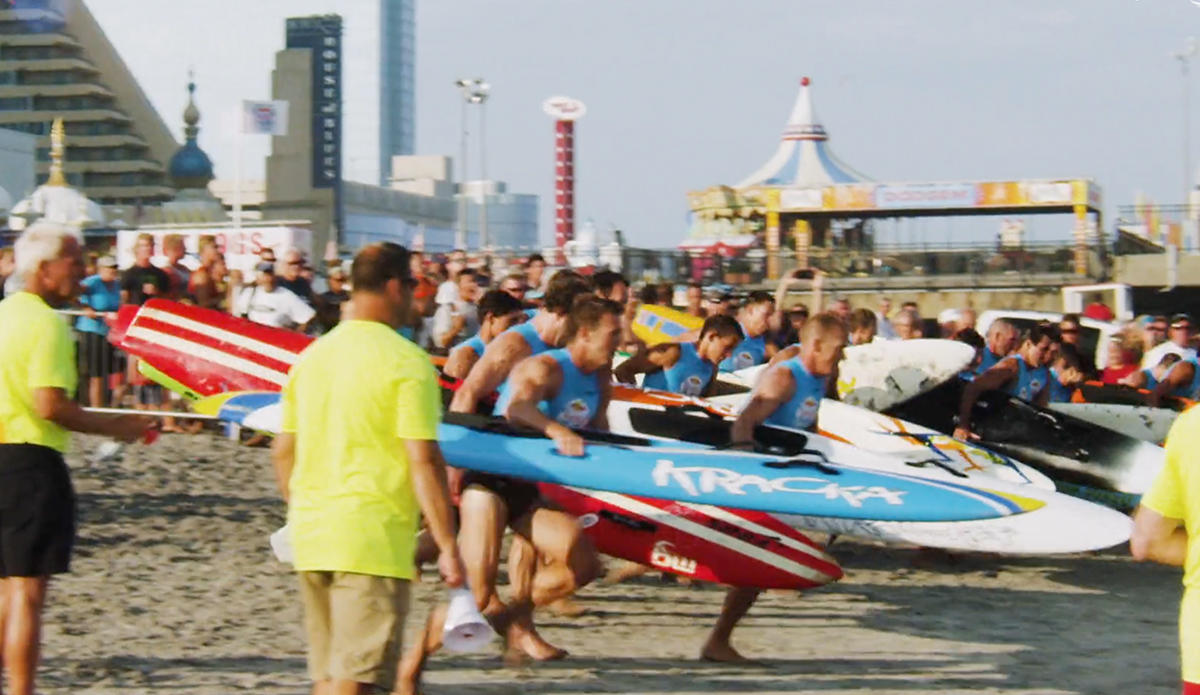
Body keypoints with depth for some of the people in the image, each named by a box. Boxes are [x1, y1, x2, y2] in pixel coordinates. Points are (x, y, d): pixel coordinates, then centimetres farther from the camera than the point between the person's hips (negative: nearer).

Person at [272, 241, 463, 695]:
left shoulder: (312, 356, 11)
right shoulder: (406, 361, -10)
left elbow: (282, 452, 15)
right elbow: (423, 460, -14)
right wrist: (447, 546, -10)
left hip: (310, 536, 7)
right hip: (373, 538, -7)